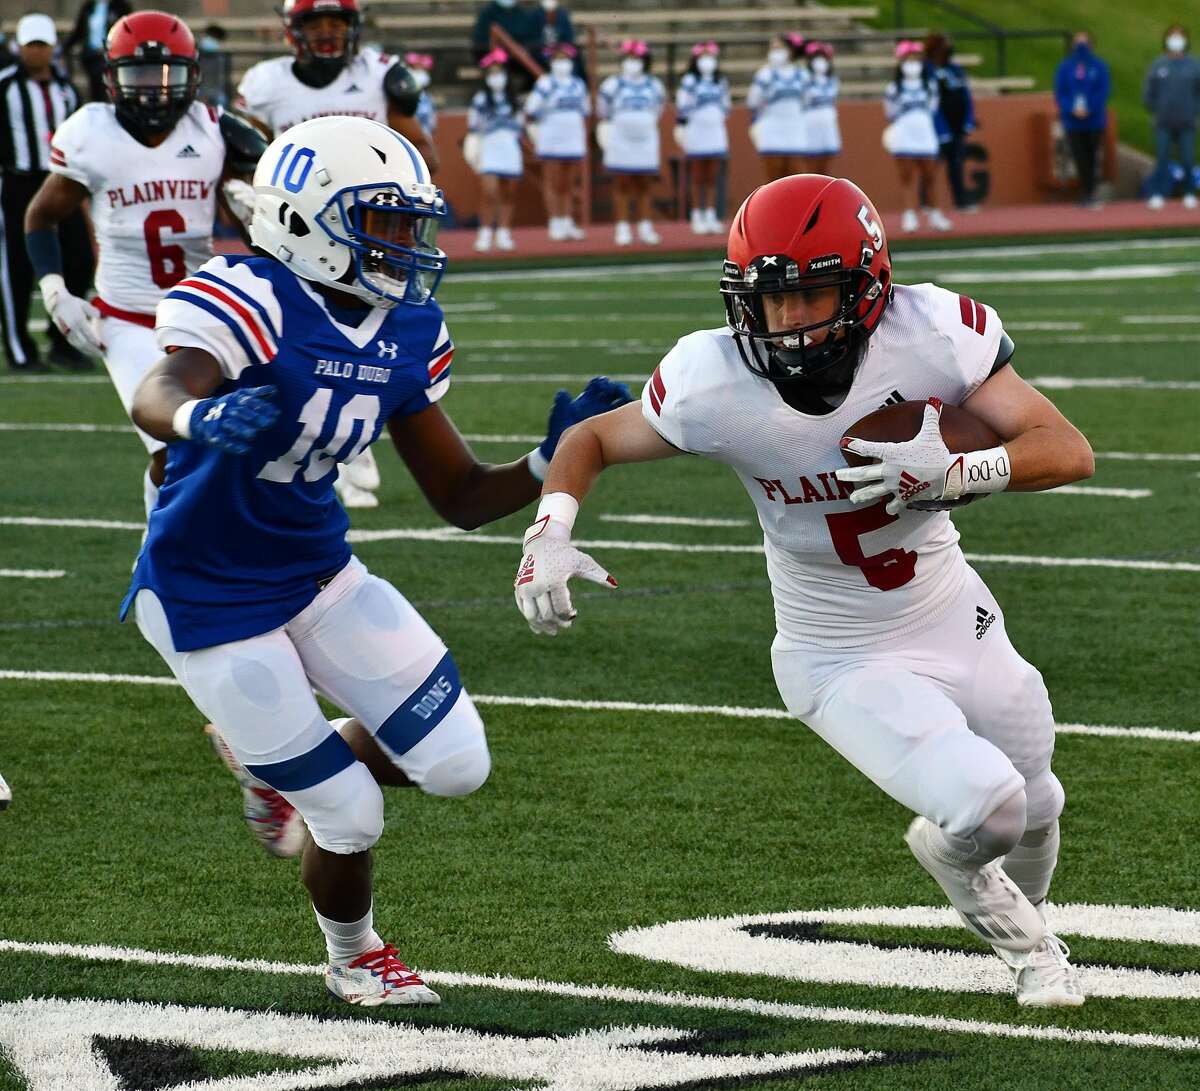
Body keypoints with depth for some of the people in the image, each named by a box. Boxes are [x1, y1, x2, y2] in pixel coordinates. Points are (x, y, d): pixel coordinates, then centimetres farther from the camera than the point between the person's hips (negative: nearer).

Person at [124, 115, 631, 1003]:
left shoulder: (408, 334, -1)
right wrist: (204, 416, -68)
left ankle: (289, 771, 28)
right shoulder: (250, 300, -24)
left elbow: (460, 497, 5)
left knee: (457, 762, -1)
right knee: (347, 815, -2)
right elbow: (157, 395, -45)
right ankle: (354, 957, 31)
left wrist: (552, 461, -13)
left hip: (319, 570, 7)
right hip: (209, 597, -7)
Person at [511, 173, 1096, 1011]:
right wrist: (549, 536, -26)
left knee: (1035, 814, 22)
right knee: (984, 808, -22)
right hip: (842, 663, -3)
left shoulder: (930, 334, -24)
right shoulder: (718, 384, -26)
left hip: (957, 626, 3)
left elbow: (1069, 450, -22)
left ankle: (1023, 909, 60)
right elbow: (590, 441, -8)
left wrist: (955, 473, -39)